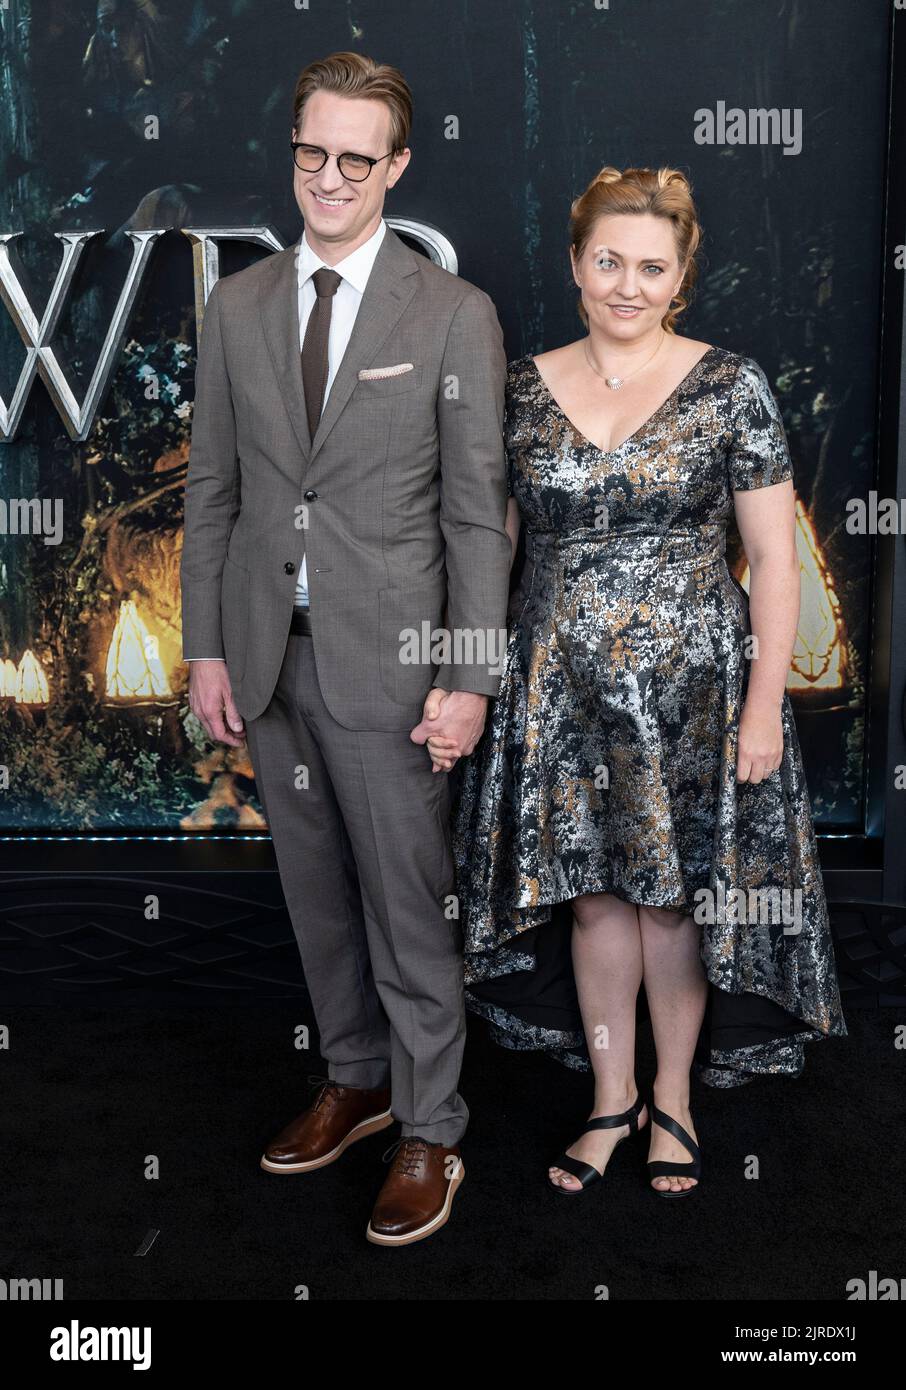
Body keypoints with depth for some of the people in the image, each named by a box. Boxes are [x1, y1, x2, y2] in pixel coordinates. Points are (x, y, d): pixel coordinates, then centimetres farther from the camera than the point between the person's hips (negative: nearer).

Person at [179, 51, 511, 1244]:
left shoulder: (454, 315, -4)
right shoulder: (236, 307, 8)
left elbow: (477, 512, -6)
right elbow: (213, 489, 9)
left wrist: (470, 678, -10)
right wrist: (207, 646, 5)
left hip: (389, 657, -4)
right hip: (267, 653, 5)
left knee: (409, 902, 4)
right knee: (316, 890, 17)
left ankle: (431, 1132, 22)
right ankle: (356, 1078, 38)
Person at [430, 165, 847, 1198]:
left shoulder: (729, 386, -4)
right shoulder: (521, 390, 3)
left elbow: (774, 559, -4)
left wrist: (763, 705, -10)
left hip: (693, 686, -2)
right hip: (561, 690, 2)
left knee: (674, 896, 9)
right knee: (593, 894, 11)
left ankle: (674, 1092, 32)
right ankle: (611, 1094, 31)